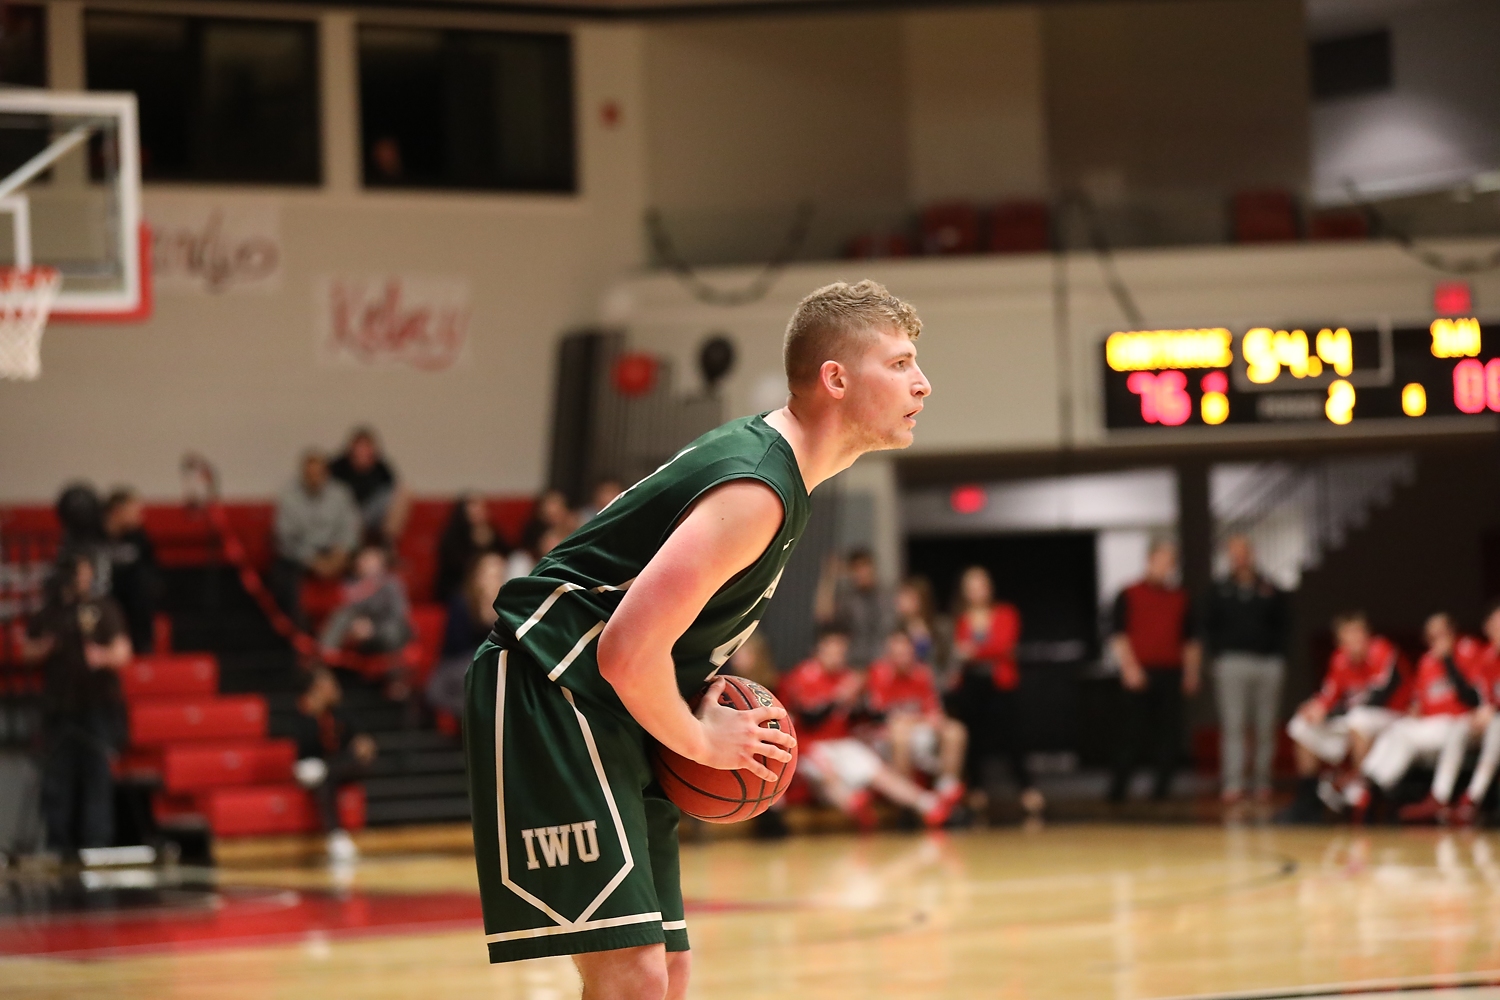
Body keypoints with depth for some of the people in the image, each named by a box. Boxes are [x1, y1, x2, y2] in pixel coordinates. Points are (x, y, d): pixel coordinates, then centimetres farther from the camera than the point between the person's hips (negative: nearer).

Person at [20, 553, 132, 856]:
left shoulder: (105, 610, 4)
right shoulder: (49, 614, 11)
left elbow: (122, 652, -1)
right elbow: (27, 651, 18)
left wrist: (102, 656, -23)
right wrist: (44, 646, -4)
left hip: (99, 706, -2)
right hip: (59, 705, 2)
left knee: (97, 774, -6)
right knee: (58, 775, 1)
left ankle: (97, 843, -3)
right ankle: (59, 842, 8)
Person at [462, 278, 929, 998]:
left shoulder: (759, 452, 12)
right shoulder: (755, 491, -20)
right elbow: (627, 654, -27)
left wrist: (706, 707, 10)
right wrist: (701, 741, -10)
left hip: (609, 718, 11)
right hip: (550, 695, -11)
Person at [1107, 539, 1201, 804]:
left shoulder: (1180, 598, 16)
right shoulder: (1129, 596, 4)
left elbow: (1190, 640, 18)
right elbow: (1118, 636, -1)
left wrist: (1191, 673, 9)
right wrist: (1129, 667, -11)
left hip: (1170, 673, 4)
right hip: (1139, 673, -4)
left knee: (1169, 733, -1)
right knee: (1133, 732, -6)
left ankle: (1163, 785, 6)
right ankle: (1119, 788, 1)